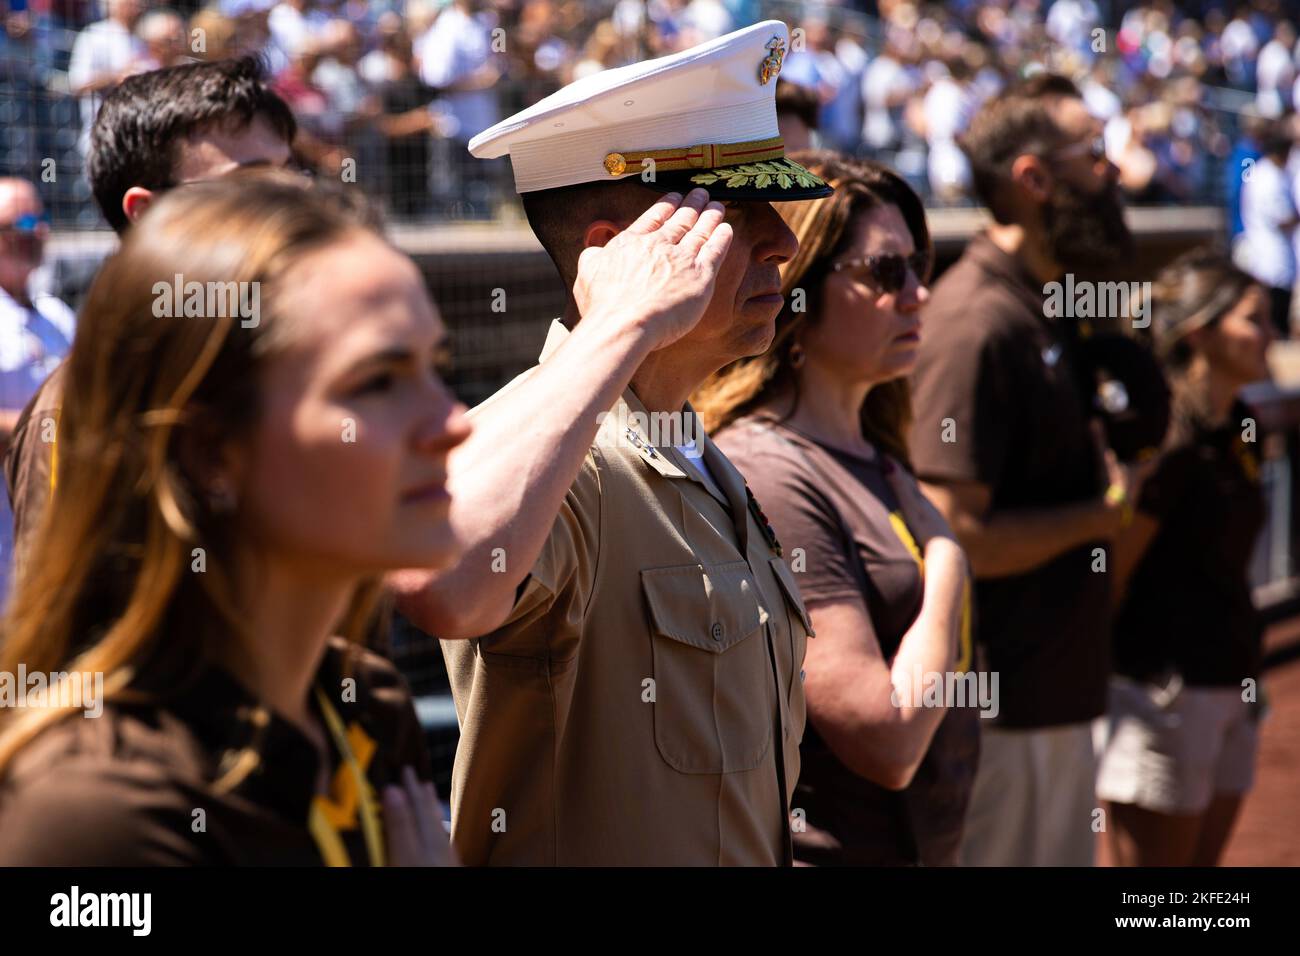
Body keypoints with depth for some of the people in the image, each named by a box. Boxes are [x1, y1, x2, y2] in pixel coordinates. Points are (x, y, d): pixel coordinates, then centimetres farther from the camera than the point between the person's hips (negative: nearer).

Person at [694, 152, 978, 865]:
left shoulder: (877, 460, 8)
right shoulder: (764, 475, -18)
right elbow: (885, 741, -21)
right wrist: (947, 566, -11)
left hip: (924, 848, 8)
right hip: (826, 853, -8)